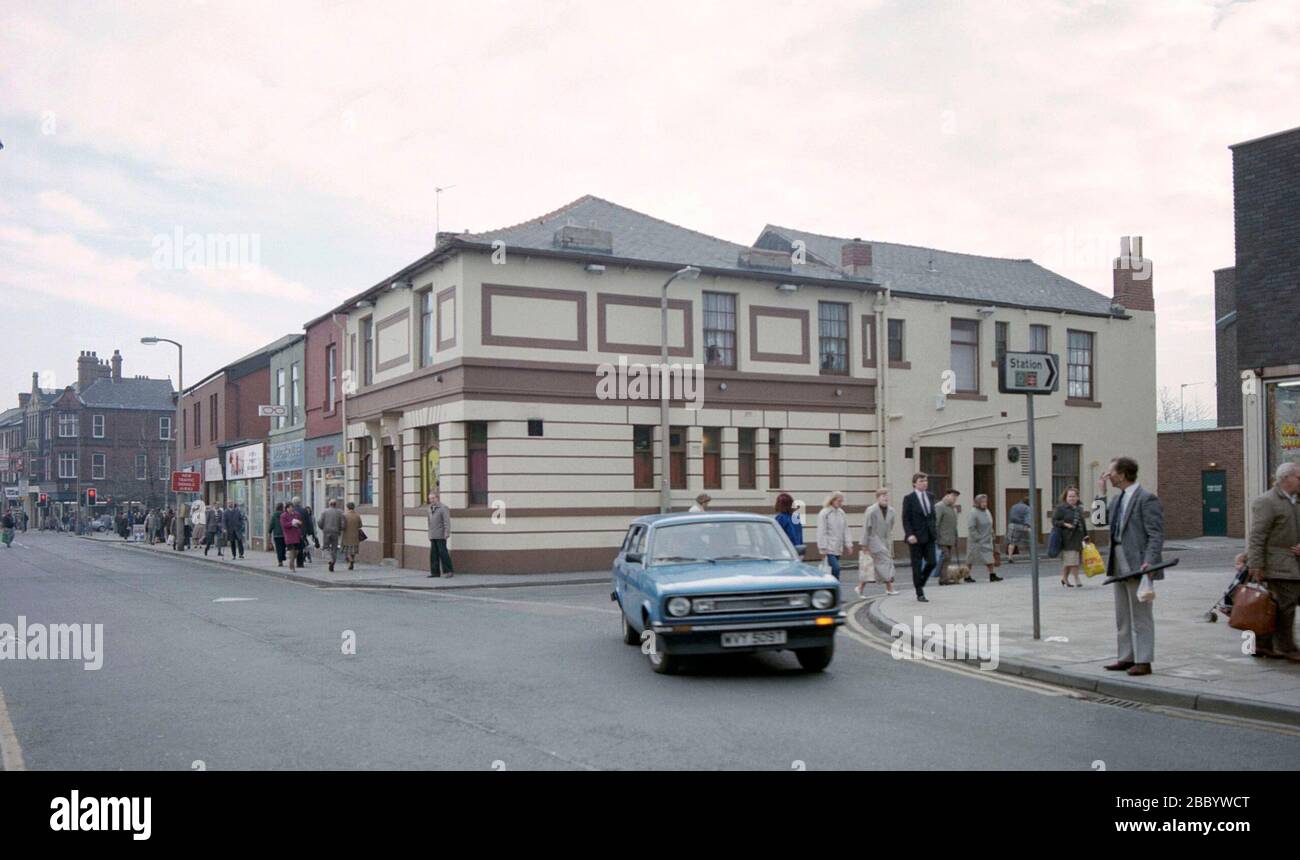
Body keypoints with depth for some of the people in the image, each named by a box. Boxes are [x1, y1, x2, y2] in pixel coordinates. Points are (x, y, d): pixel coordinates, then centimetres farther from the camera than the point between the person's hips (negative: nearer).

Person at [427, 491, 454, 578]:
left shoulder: (443, 508, -7)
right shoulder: (430, 508, 16)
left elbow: (447, 521, -13)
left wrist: (447, 532, -20)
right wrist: (430, 533, 20)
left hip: (441, 536, -7)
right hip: (433, 536, 7)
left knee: (443, 553, -7)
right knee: (433, 554, 7)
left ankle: (449, 571, -1)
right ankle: (435, 572, 11)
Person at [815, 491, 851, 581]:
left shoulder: (841, 513, 10)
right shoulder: (824, 513, -9)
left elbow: (845, 530, 13)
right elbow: (821, 532, -11)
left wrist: (848, 544, 7)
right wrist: (822, 547, -14)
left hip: (838, 548, 6)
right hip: (829, 548, -6)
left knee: (834, 570, 8)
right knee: (836, 568, -16)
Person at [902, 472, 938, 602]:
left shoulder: (930, 496, 10)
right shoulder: (909, 498, -7)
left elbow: (933, 515, 18)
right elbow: (906, 519, -9)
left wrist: (933, 531, 11)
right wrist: (909, 534, -20)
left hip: (929, 536, 5)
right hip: (916, 537, -5)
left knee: (931, 562, -1)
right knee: (917, 565, 2)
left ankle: (919, 582, 25)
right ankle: (920, 594, 10)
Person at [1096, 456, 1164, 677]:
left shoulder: (1147, 498, -12)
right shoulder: (1118, 499, 13)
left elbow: (1156, 535, -16)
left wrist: (1149, 562, -24)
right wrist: (1101, 494, 11)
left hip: (1137, 566, -9)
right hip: (1119, 565, 9)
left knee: (1141, 615, -1)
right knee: (1122, 615, 14)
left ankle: (1143, 661, 6)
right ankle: (1127, 657, 22)